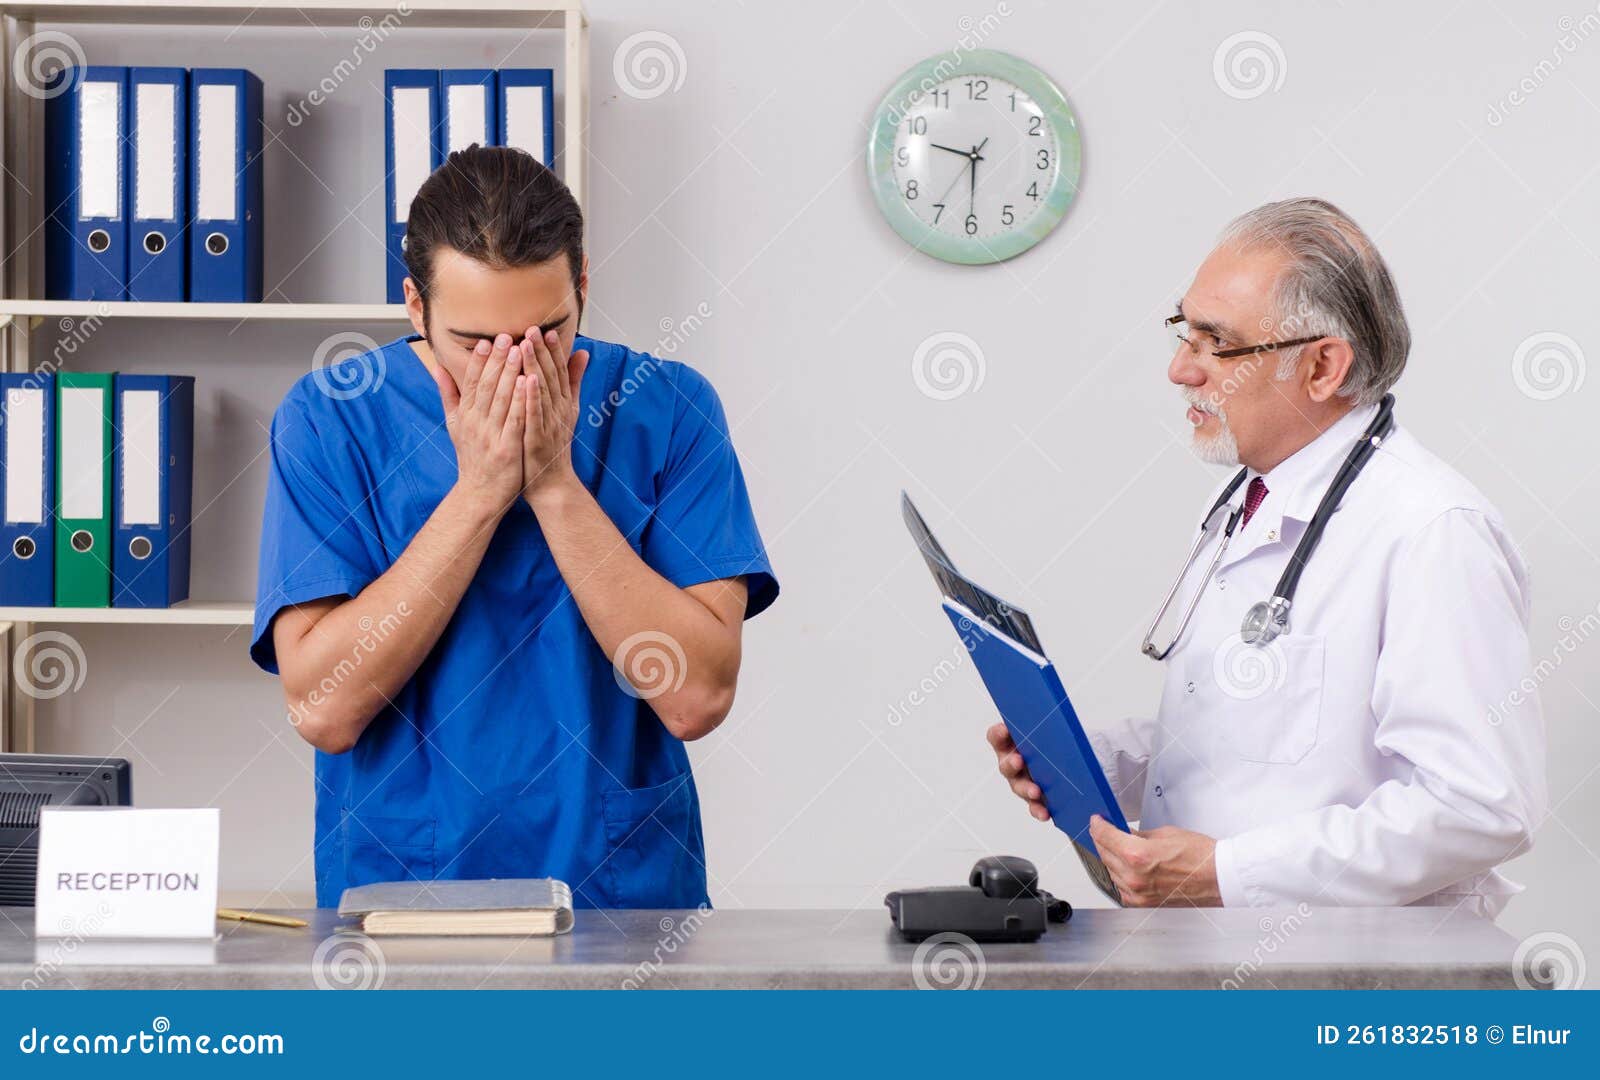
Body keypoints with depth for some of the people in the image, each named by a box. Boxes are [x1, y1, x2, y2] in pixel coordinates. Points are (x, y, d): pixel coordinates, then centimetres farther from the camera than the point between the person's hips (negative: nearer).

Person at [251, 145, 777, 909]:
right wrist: (478, 492, -14)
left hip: (624, 891, 3)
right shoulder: (330, 416, -3)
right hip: (400, 881, -2)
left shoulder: (667, 408, -2)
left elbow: (697, 696, -11)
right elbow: (323, 709, -12)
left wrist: (554, 483, -15)